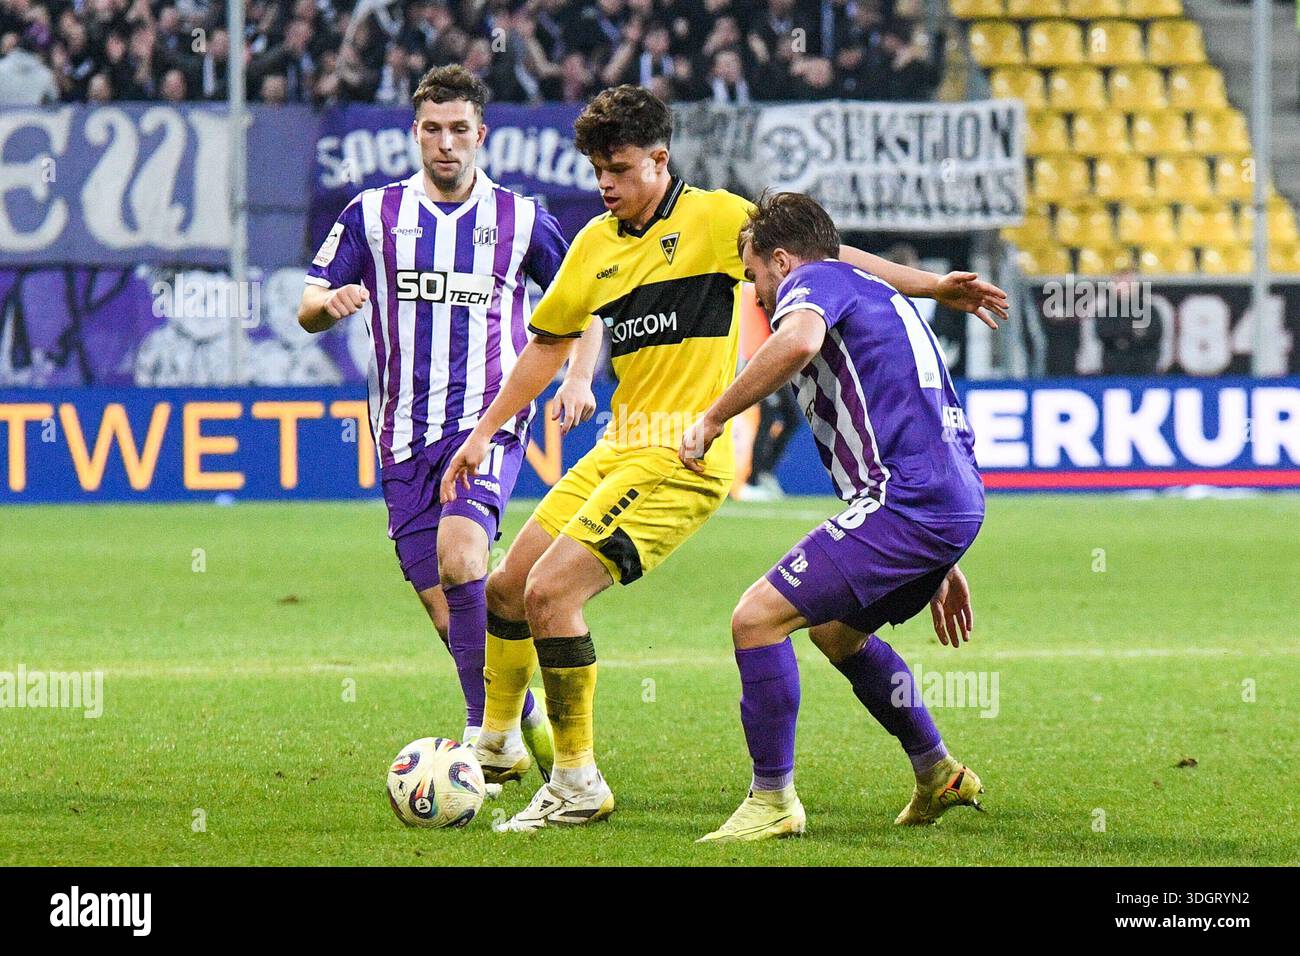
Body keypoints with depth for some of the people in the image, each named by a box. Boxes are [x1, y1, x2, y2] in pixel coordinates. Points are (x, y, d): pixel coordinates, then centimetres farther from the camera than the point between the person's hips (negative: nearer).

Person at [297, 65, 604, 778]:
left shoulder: (521, 219, 6)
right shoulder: (373, 213, 7)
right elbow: (308, 310, 6)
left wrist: (579, 378, 1)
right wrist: (333, 302, -17)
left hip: (490, 420, -3)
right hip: (405, 433, 3)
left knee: (458, 547, -28)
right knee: (440, 603, 0)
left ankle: (482, 730, -25)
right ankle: (523, 720, 20)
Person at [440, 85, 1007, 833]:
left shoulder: (712, 218, -6)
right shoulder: (595, 244, 12)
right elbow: (551, 341, 24)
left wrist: (929, 286, -17)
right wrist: (485, 433, 22)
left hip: (685, 460, -8)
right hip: (620, 451, 8)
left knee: (550, 592, -17)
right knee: (507, 588, 11)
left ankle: (578, 785, -9)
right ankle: (497, 743, 34)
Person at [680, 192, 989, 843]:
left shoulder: (814, 279, 0)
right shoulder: (874, 295, 30)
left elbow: (797, 341, -28)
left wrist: (713, 418, -19)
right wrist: (940, 566, 36)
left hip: (905, 500, -10)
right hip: (957, 503, 10)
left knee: (757, 617, -10)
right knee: (835, 630, 30)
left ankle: (772, 801, -5)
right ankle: (938, 775, 36)